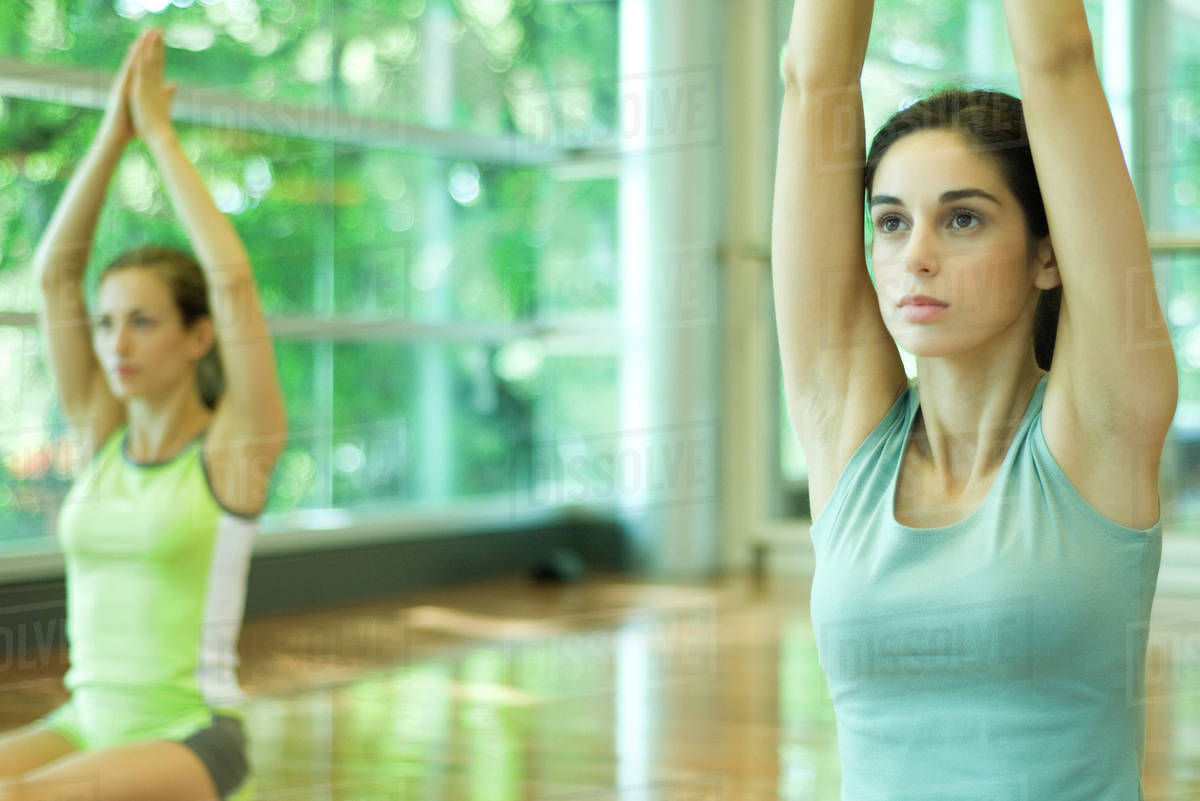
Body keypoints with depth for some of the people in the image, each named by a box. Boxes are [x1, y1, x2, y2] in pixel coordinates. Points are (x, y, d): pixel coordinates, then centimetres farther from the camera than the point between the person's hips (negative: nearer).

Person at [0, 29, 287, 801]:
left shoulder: (238, 444, -7)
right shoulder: (103, 432, 8)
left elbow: (235, 281, -19)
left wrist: (160, 133, -12)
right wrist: (112, 135, -5)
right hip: (87, 728, 6)